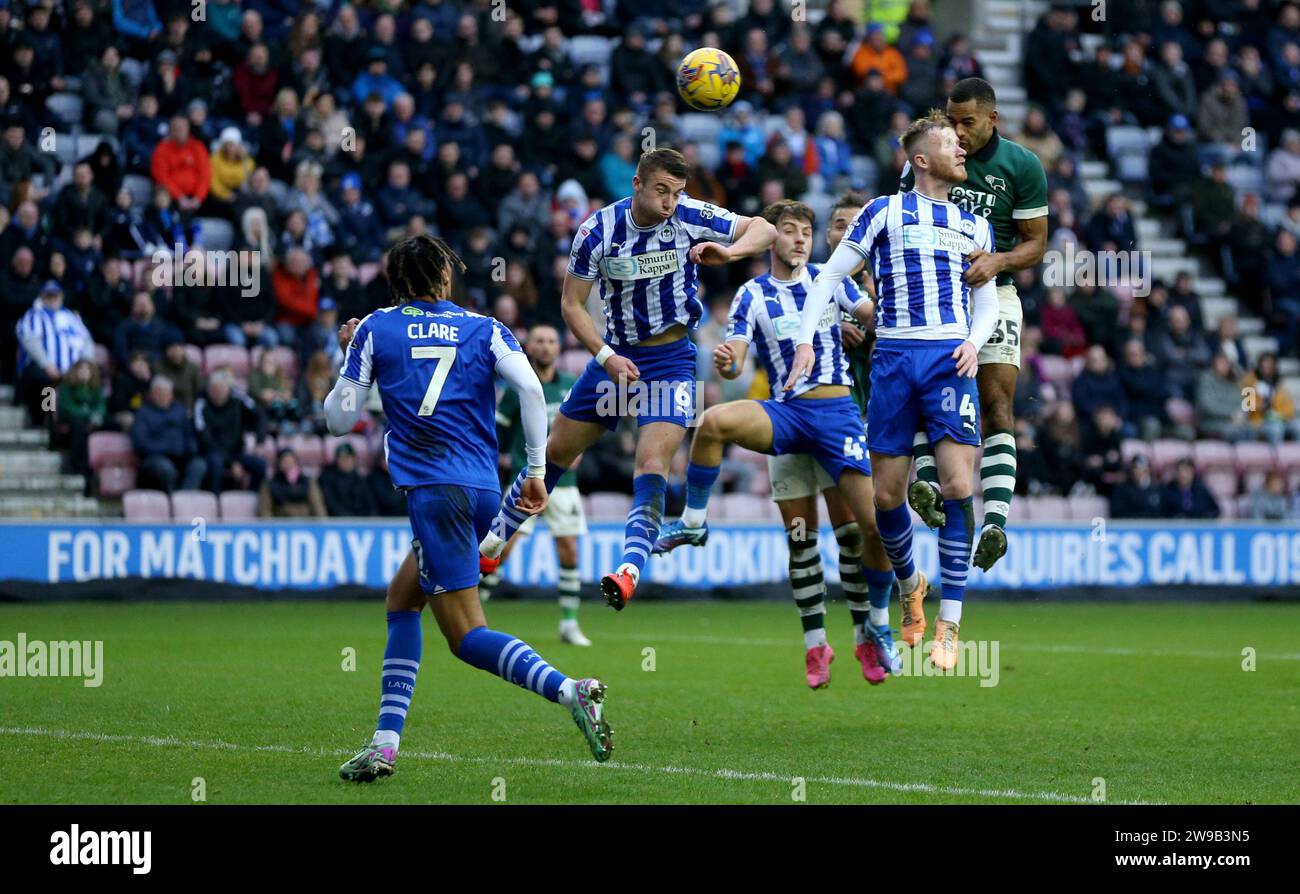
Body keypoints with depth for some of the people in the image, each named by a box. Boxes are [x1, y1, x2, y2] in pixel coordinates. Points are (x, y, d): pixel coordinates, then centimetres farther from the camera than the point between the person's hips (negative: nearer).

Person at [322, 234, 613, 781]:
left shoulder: (374, 330, 7)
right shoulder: (484, 329, 13)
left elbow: (339, 418, 9)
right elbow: (531, 389, -3)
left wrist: (350, 356, 25)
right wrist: (537, 470, 4)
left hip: (434, 487, -5)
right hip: (484, 490, 5)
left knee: (467, 637, -8)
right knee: (401, 600, 20)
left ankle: (571, 691, -31)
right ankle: (385, 743, 13)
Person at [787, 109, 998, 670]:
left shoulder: (975, 225, 18)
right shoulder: (884, 212, 9)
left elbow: (987, 303, 21)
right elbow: (829, 276, 9)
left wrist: (974, 341, -1)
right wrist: (806, 339, -2)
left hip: (951, 360, 1)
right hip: (893, 357, -1)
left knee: (957, 486, -14)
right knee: (886, 494, 0)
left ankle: (949, 626, -9)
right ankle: (910, 585, 30)